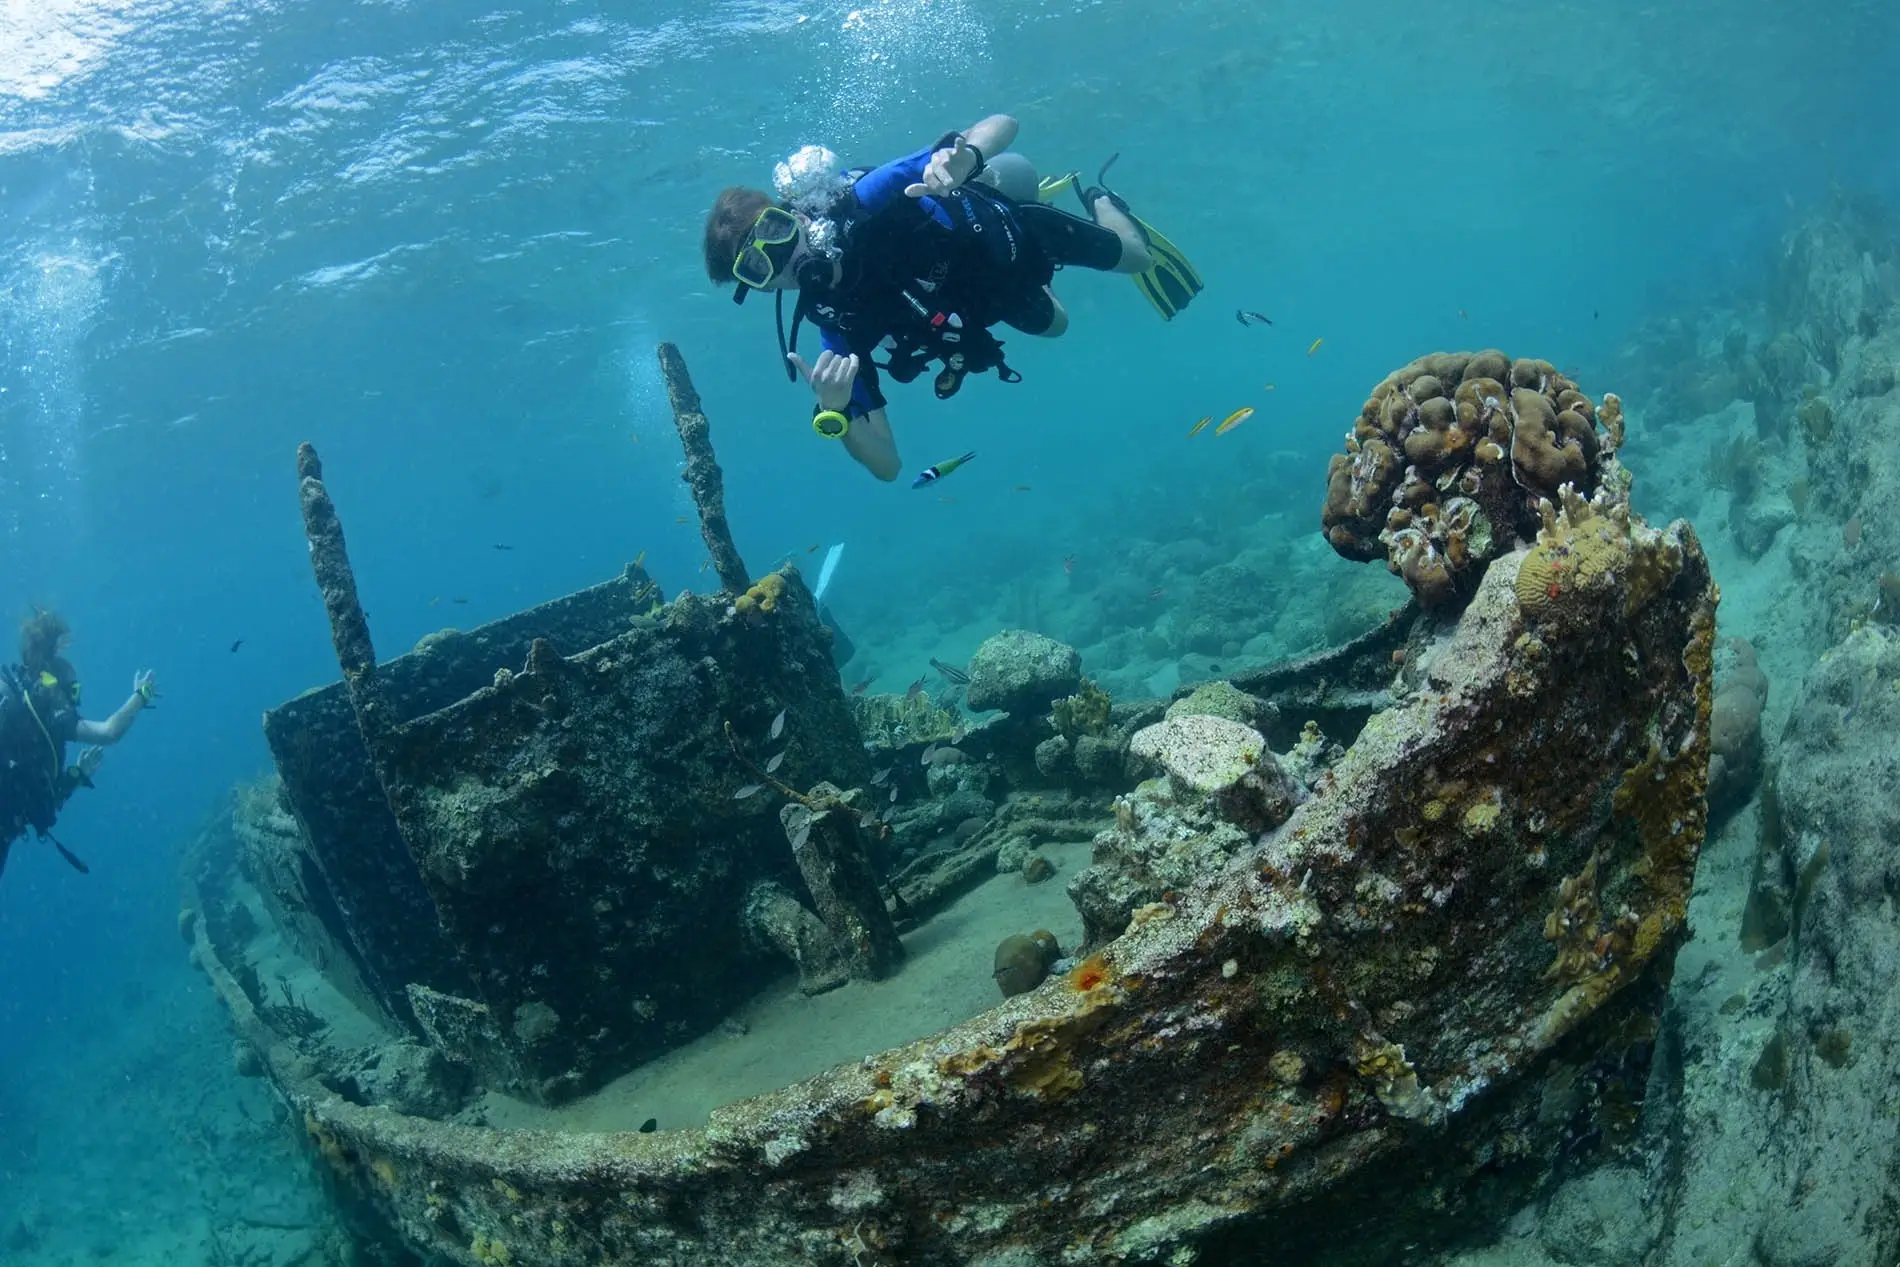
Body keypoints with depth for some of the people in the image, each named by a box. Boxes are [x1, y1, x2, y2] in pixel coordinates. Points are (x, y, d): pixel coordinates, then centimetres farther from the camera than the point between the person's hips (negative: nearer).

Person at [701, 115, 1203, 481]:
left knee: (1133, 256, 22)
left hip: (1011, 230, -3)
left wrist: (962, 155, -66)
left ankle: (1100, 201, 56)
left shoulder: (864, 200, -42)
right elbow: (887, 465, -32)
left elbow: (1004, 125, -42)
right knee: (1052, 323, 34)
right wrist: (833, 414, -51)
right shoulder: (839, 328, -34)